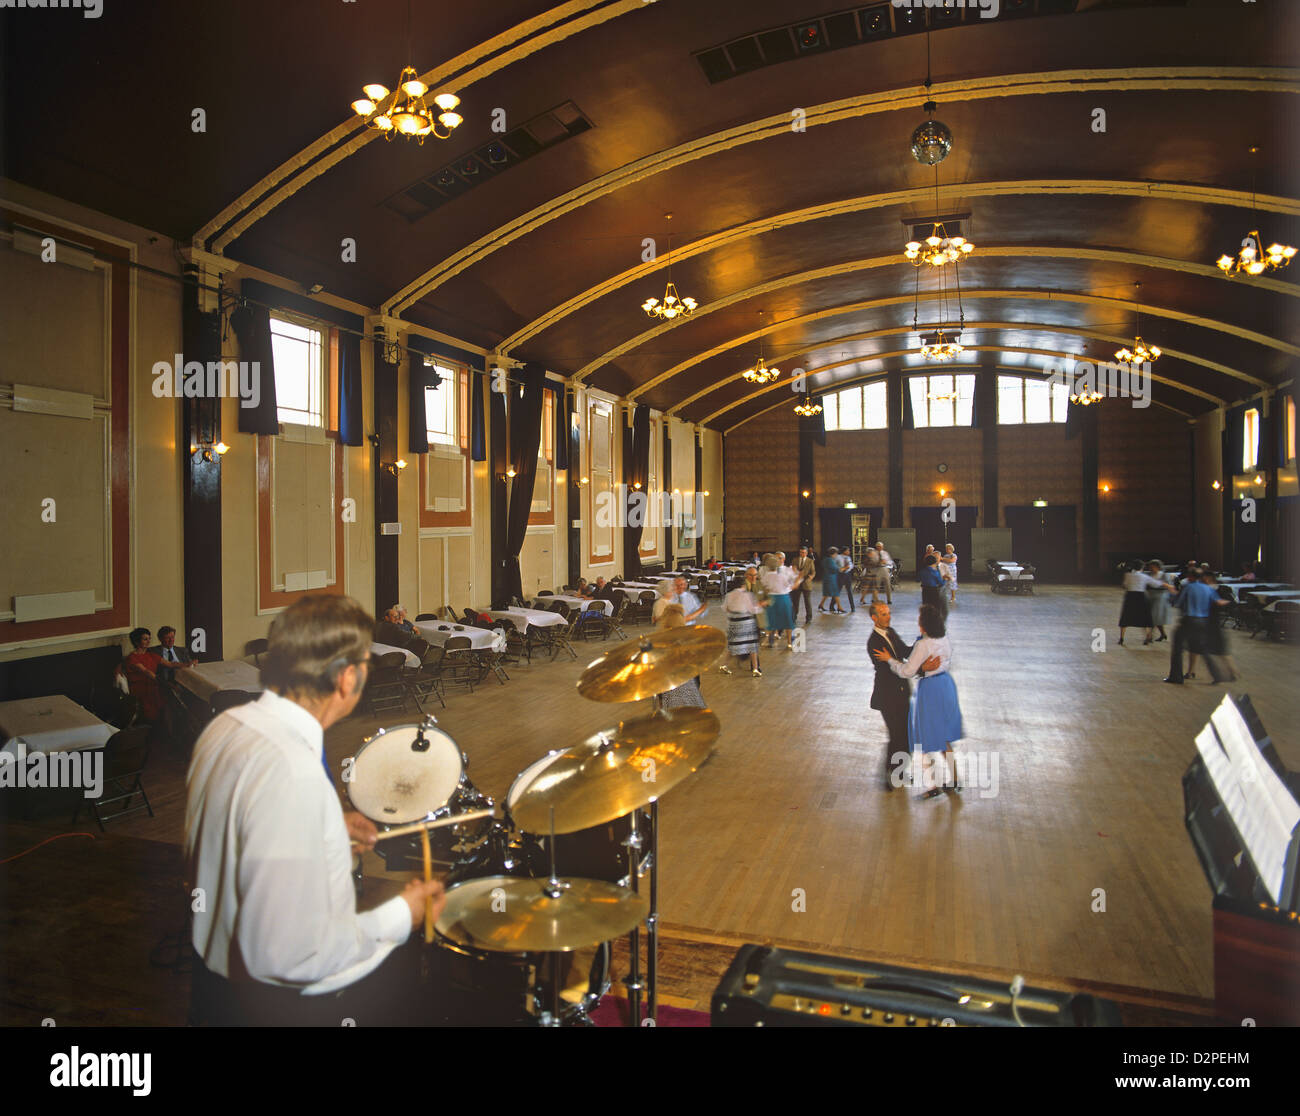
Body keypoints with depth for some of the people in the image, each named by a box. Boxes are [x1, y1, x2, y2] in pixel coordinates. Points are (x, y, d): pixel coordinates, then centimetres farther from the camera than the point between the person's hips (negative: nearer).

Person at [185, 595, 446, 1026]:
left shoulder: (227, 725, -4)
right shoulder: (292, 773, -34)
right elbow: (290, 954, -31)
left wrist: (330, 828, 11)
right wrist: (398, 917, -18)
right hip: (277, 1002, -9)